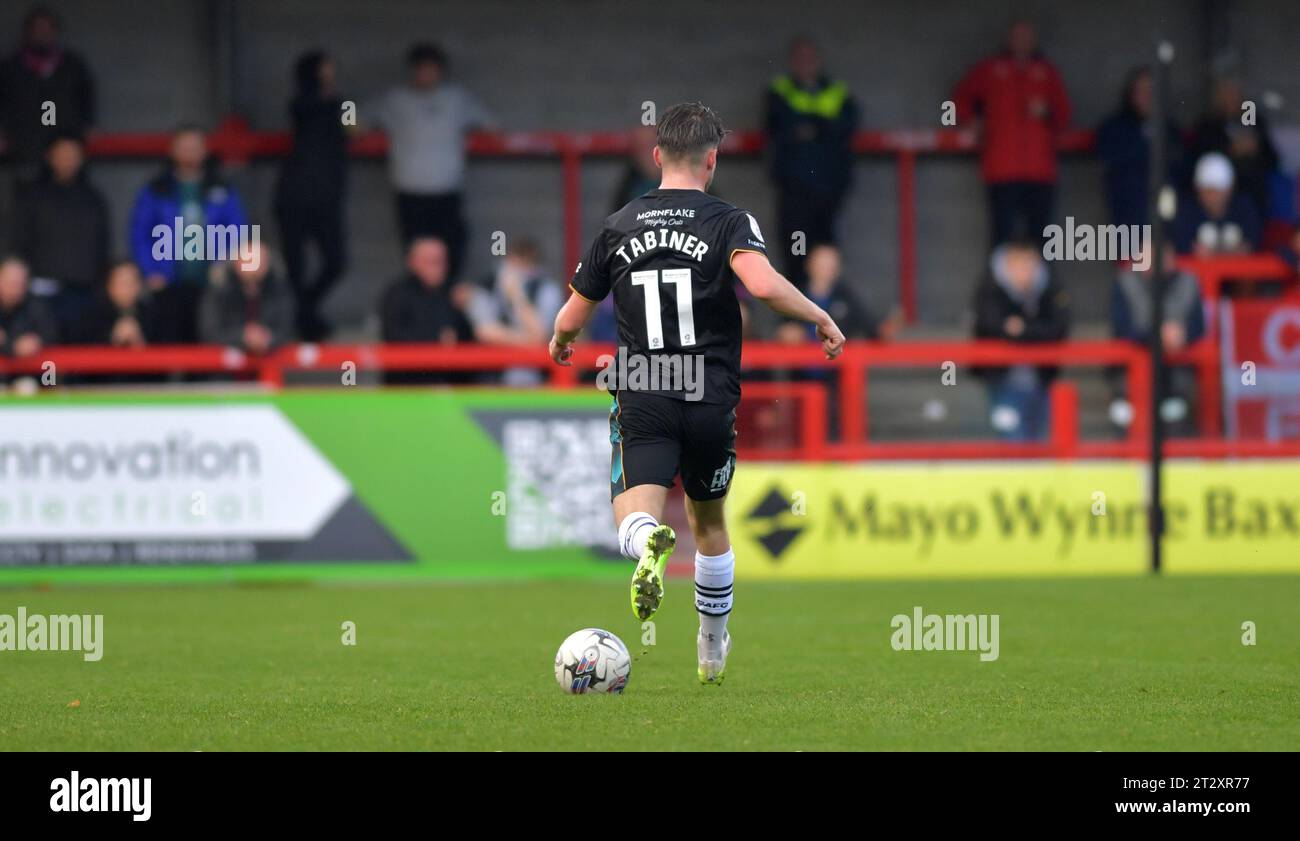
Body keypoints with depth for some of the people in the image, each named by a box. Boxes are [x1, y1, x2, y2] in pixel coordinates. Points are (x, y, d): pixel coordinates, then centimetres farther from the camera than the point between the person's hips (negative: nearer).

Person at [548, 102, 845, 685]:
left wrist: (560, 344, 35)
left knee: (635, 513, -11)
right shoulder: (728, 222, -3)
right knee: (708, 521, 21)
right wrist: (821, 318, -7)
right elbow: (764, 285, -23)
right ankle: (713, 652, 33)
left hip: (642, 401, 0)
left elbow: (572, 318, 12)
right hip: (711, 400, 0)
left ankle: (649, 542, -49)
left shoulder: (618, 227, 7)